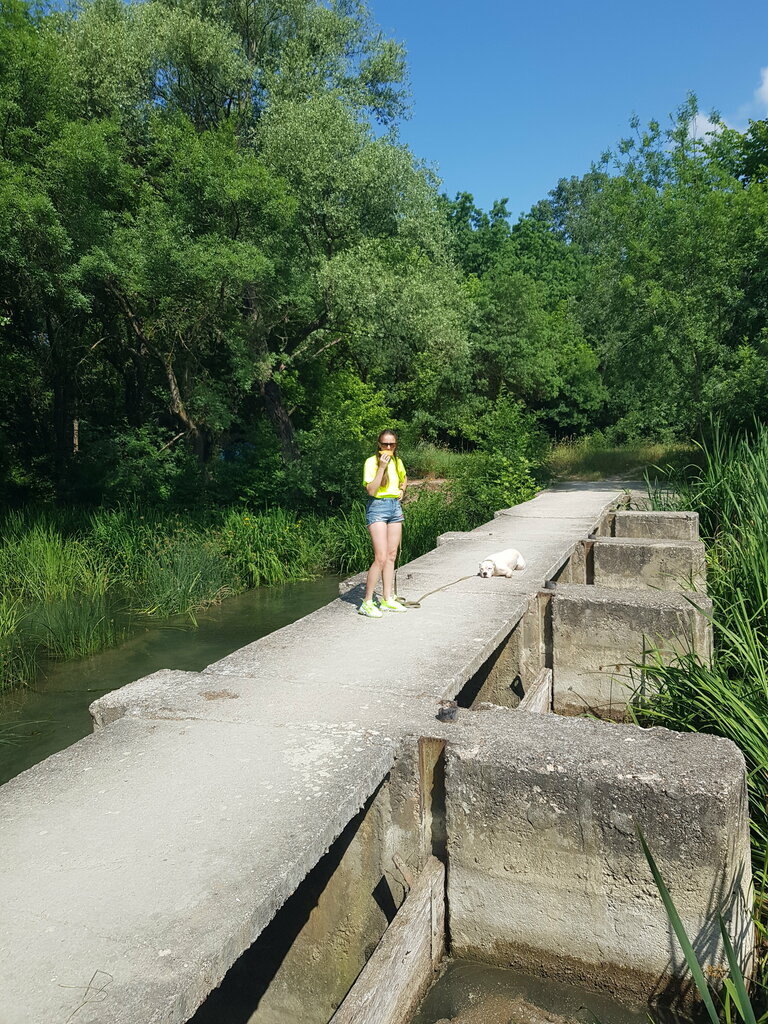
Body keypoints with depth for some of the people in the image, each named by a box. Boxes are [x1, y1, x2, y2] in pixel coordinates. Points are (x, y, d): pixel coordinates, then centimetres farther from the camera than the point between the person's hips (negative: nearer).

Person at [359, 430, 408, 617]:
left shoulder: (397, 462, 11)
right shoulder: (371, 462, -9)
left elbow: (404, 478, 32)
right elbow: (371, 490, -19)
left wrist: (402, 489, 11)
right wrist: (381, 467, -22)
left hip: (395, 507, 7)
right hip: (377, 507, -7)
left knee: (391, 556, 8)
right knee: (381, 557, -14)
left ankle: (388, 600, 17)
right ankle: (367, 603, -6)